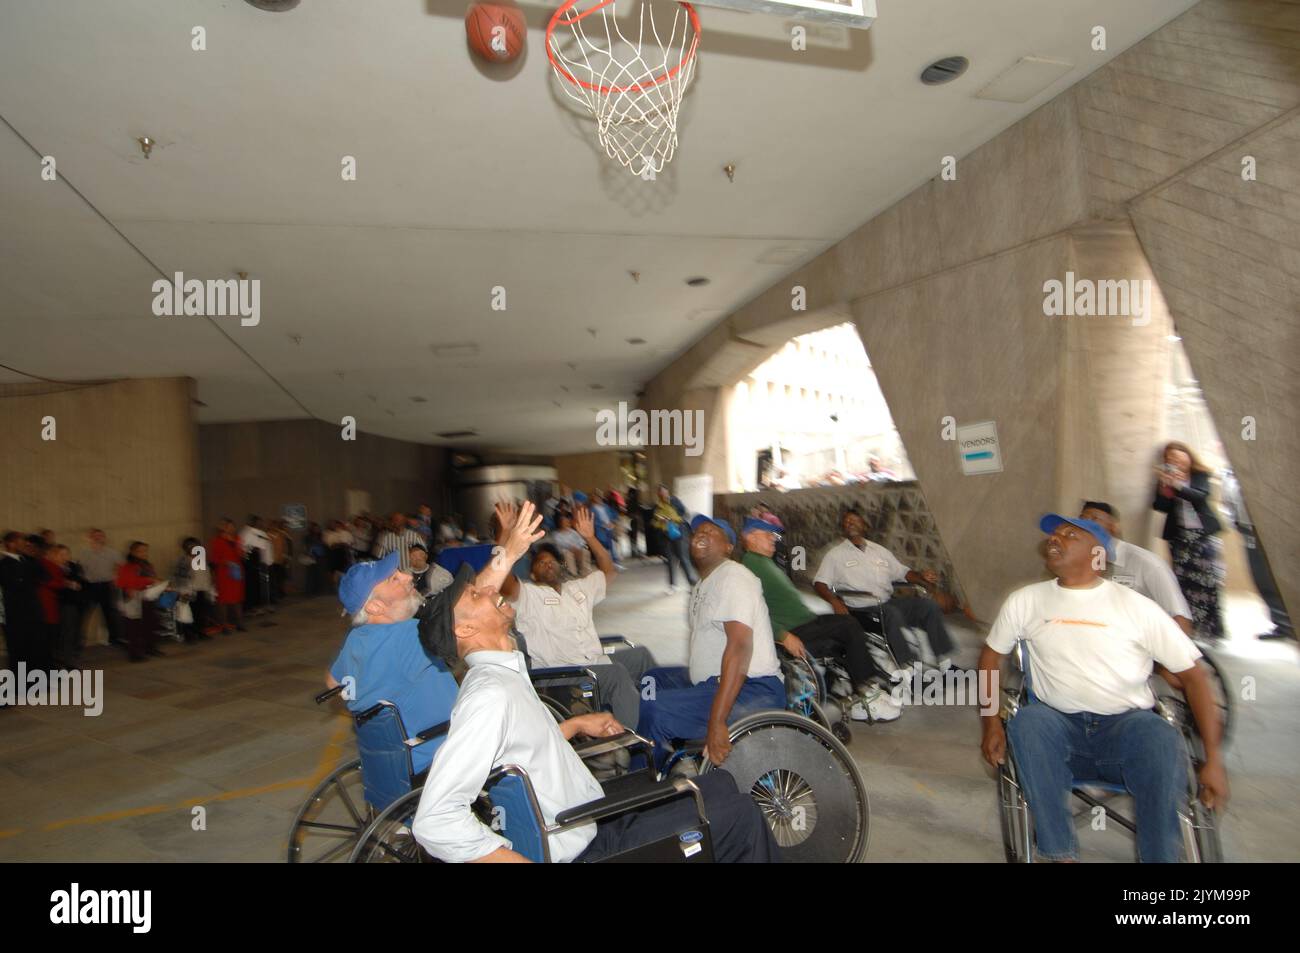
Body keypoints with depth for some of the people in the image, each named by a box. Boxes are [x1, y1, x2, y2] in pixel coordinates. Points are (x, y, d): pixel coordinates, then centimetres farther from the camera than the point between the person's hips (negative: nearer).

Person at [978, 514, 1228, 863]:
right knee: (1028, 720, -32)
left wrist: (1213, 759, -6)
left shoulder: (1136, 607, 0)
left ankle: (1160, 856, -15)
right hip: (1058, 726, 1)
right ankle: (1058, 853, -22)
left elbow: (1192, 674, 1)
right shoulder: (1025, 601, 5)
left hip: (1127, 725, -1)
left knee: (1161, 737, -33)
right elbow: (992, 654, 13)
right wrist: (992, 724, 2)